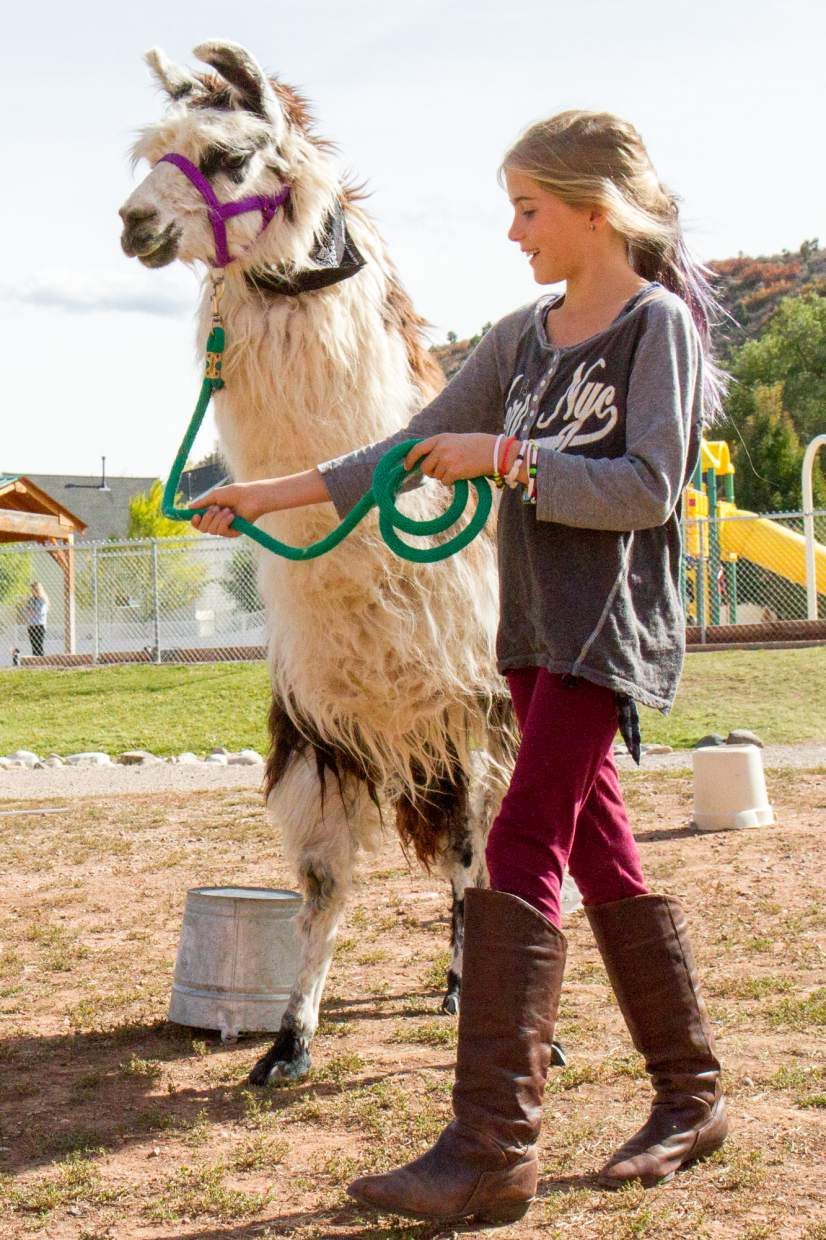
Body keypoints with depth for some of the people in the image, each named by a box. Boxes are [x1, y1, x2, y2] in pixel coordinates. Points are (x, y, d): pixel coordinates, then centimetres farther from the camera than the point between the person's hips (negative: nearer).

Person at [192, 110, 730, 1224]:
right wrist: (274, 494, 11)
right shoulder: (525, 337, 14)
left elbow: (648, 489, -16)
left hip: (613, 630, -8)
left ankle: (493, 1148, -14)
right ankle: (692, 1097, 23)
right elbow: (415, 450, 16)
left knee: (522, 851, -15)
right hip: (536, 630, 8)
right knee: (603, 859, 10)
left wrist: (506, 457, -18)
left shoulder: (660, 323, -7)